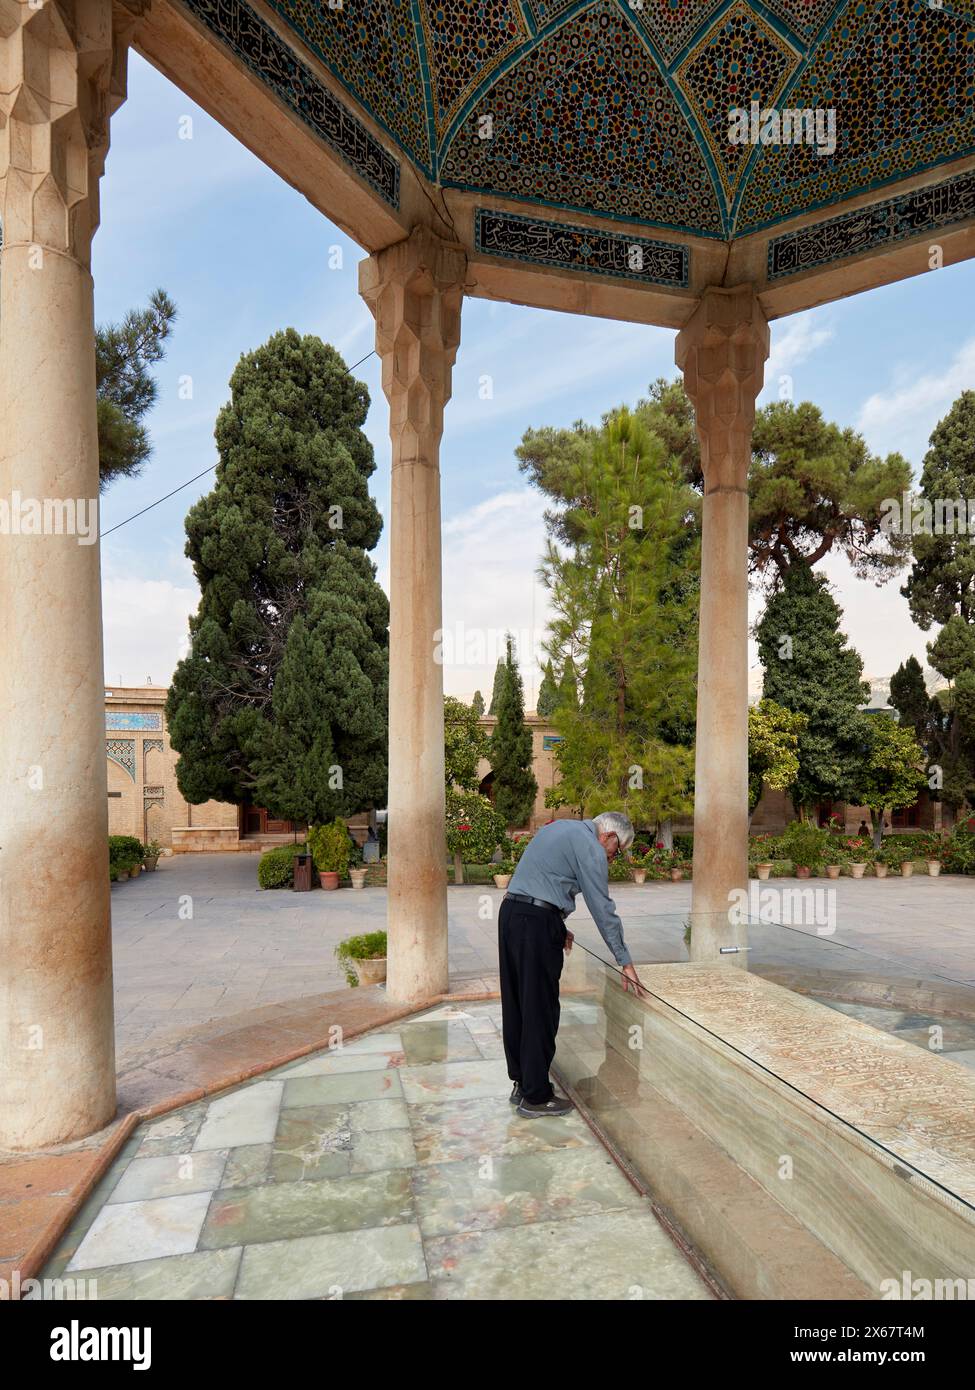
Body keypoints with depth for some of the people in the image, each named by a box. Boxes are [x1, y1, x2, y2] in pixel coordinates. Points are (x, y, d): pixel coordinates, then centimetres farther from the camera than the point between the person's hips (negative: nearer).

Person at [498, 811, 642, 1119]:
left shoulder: (559, 828, 20)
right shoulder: (590, 847, -7)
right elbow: (603, 908, -8)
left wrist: (557, 926, 23)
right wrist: (625, 961, -2)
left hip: (509, 913, 9)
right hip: (537, 923, -9)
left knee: (516, 1005, 14)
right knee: (541, 1010, 0)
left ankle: (521, 1083, 25)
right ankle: (536, 1097, 8)